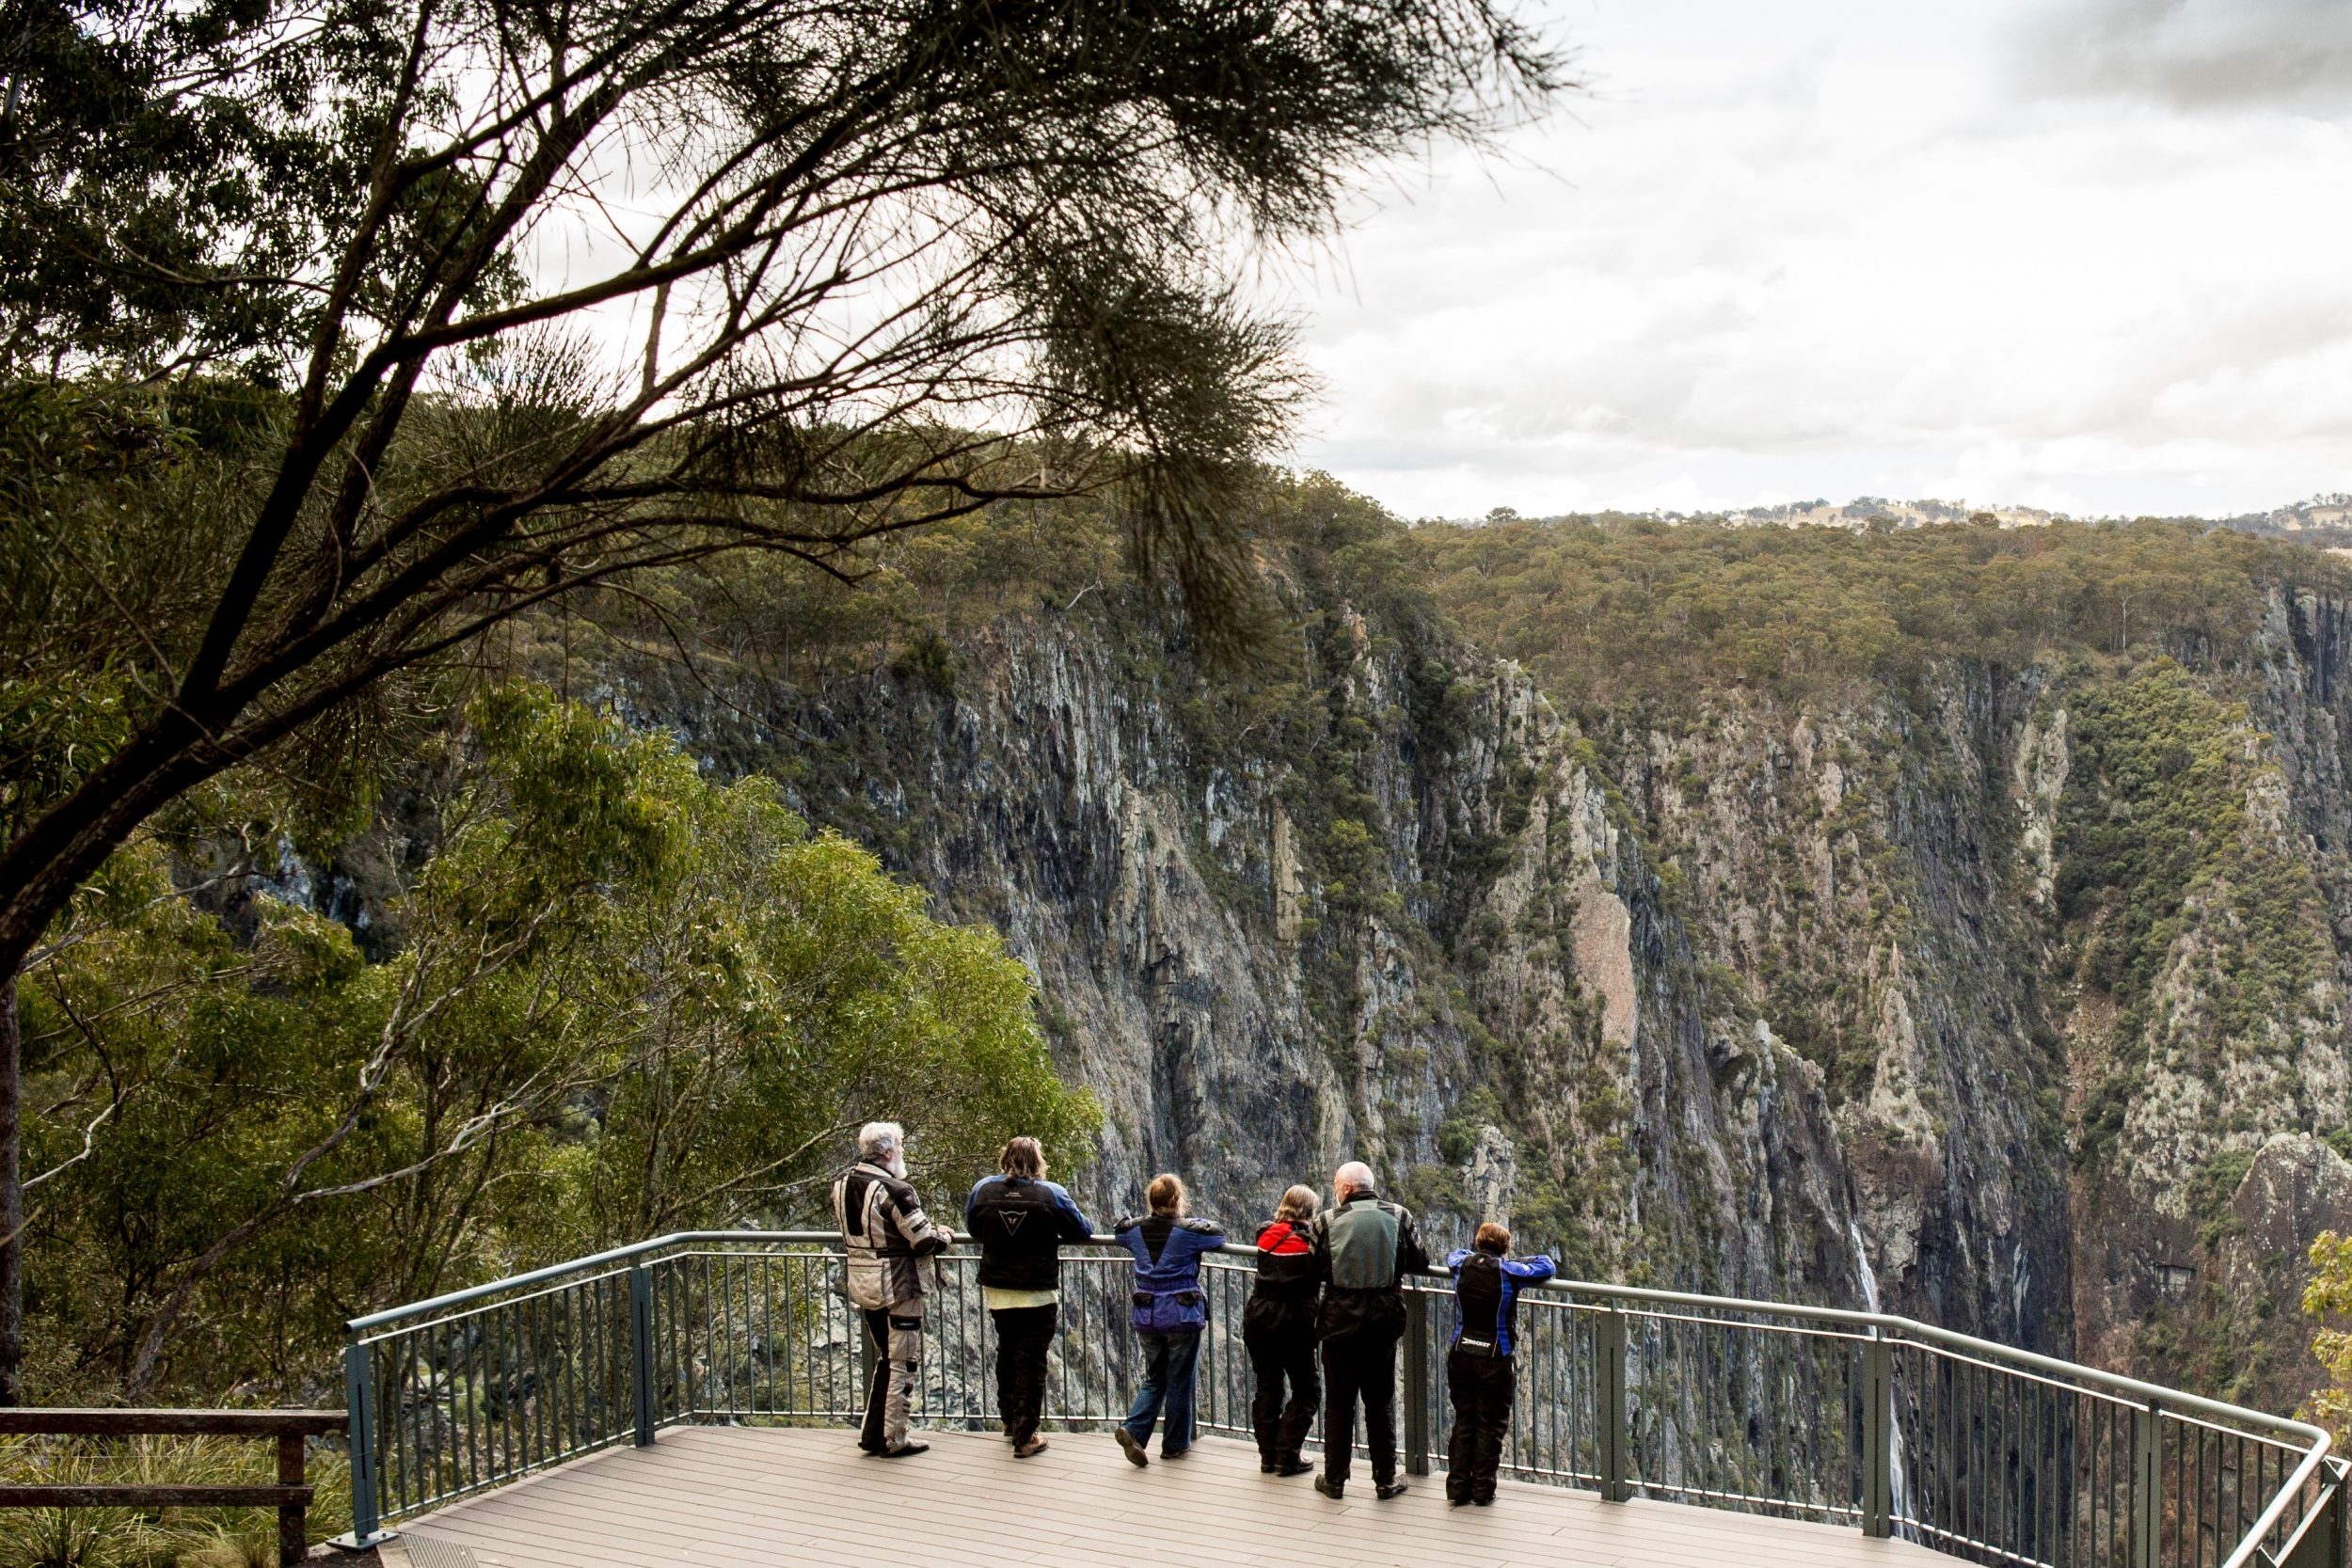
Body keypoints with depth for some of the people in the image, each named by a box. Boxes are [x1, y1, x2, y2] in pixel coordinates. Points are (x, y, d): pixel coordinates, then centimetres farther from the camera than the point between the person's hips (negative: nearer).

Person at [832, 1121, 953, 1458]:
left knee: (884, 1358, 21)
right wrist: (944, 1235, 3)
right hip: (897, 1287, -8)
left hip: (862, 1286, 8)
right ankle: (893, 1440, 10)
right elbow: (925, 1243, -20)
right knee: (903, 1363, 5)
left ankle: (872, 1434, 24)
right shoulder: (894, 1190, -21)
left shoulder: (841, 1184, 3)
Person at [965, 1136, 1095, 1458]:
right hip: (1038, 1295, -3)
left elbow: (973, 1229, 11)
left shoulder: (983, 1190, -4)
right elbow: (1081, 1231, -2)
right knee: (1031, 1363, 4)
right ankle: (1024, 1437, 5)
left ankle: (1010, 1422, 35)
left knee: (1007, 1353, 23)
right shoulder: (1051, 1194, -12)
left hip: (997, 1292, 4)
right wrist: (1088, 1224, 21)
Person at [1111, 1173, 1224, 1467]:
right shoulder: (1188, 1231, -13)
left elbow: (1118, 1229, 20)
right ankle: (1174, 1445, 18)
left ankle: (1133, 1429, -5)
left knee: (1154, 1379, 16)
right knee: (1179, 1383, 10)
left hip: (1147, 1318, 4)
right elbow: (1219, 1236, 0)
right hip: (1182, 1318, -4)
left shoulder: (1136, 1230, -1)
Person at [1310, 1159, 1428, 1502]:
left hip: (1339, 1325, -1)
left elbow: (1314, 1269, -2)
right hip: (1383, 1324, 1)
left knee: (1338, 1404, 10)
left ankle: (1334, 1479, 17)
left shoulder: (1327, 1221, -8)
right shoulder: (1399, 1216, -4)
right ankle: (1385, 1480, 16)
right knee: (1380, 1404, 12)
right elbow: (1419, 1262, 3)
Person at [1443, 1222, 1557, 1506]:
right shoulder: (1509, 1271, -8)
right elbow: (1548, 1267, 4)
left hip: (1461, 1353, 4)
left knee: (1463, 1421, 12)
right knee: (1490, 1425, 6)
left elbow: (1452, 1253, 27)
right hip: (1494, 1357, -4)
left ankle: (1457, 1487, 12)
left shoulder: (1462, 1264, 3)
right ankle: (1483, 1490, 8)